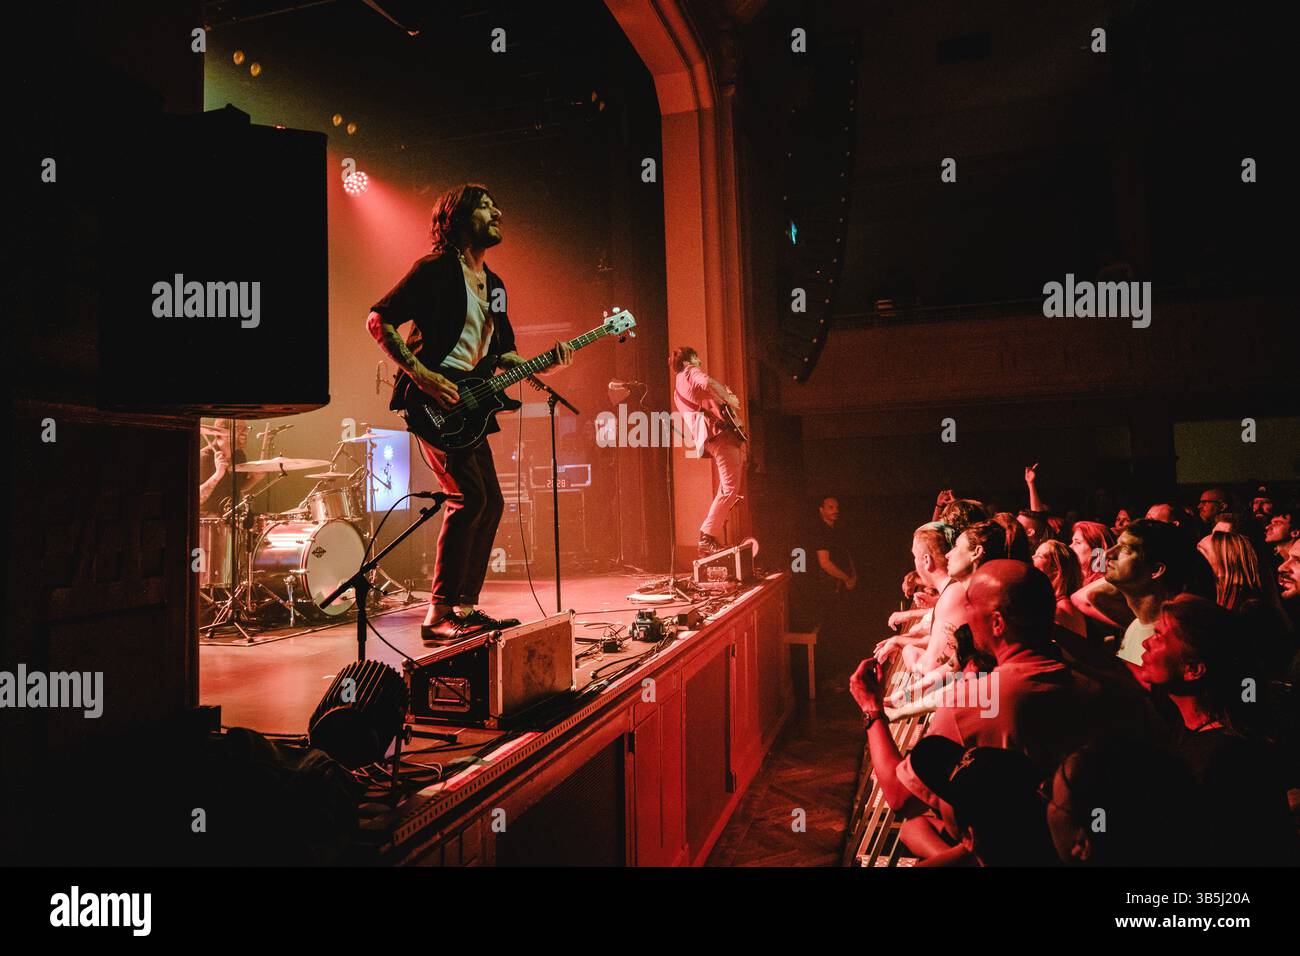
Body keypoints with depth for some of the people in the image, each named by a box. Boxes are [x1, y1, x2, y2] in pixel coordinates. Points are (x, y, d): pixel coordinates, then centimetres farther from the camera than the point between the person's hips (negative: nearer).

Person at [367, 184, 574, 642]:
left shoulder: (493, 283, 19)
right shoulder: (436, 269, -7)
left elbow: (500, 353, 23)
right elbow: (378, 319, -11)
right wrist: (421, 375, -20)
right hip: (433, 402, -9)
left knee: (491, 503, 7)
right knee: (469, 497, -19)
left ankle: (465, 608, 16)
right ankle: (438, 617, -12)